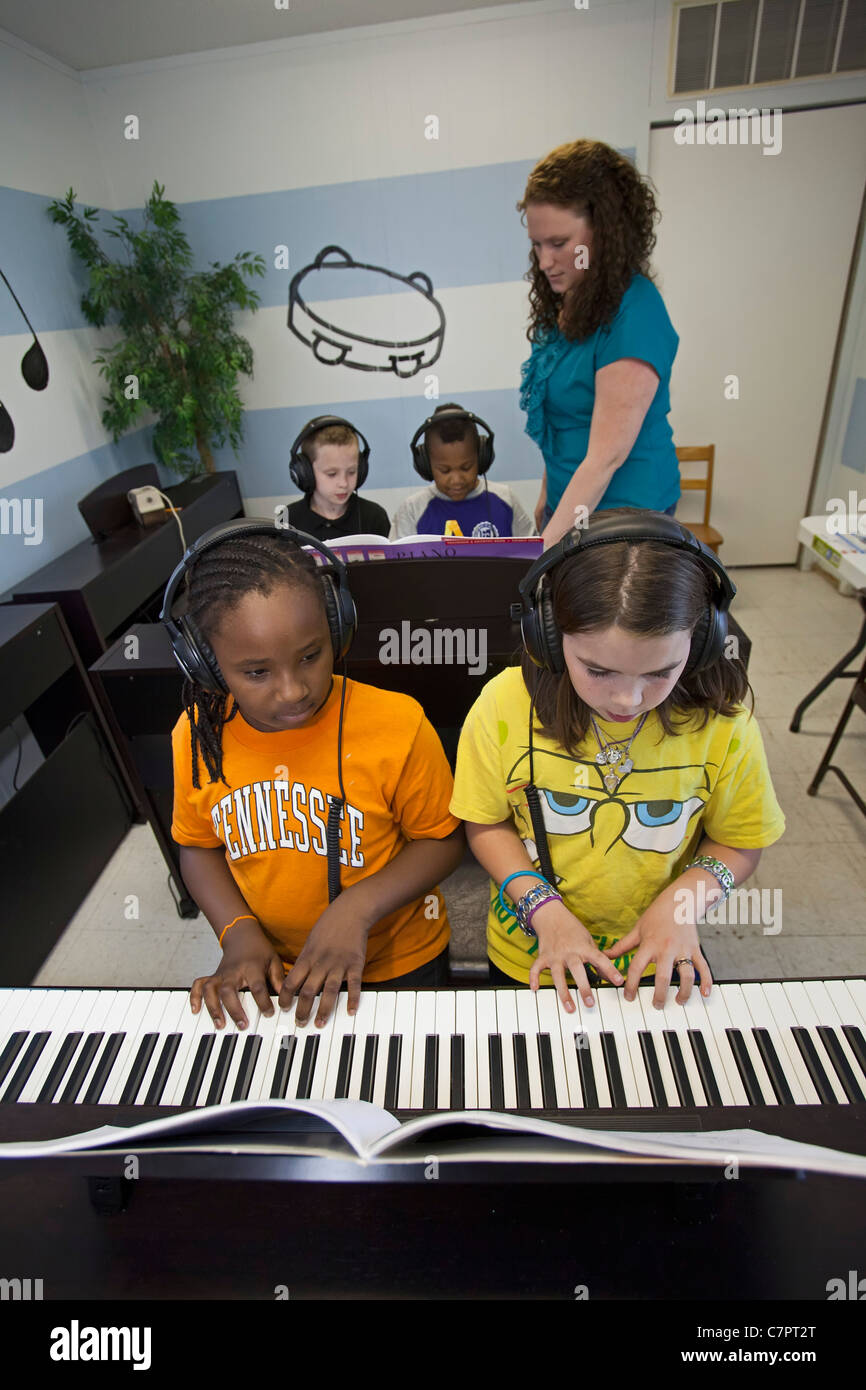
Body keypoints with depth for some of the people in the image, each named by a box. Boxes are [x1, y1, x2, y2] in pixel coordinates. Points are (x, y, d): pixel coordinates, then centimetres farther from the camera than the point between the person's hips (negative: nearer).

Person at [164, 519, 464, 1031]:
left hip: (399, 964, -1)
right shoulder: (198, 737, -15)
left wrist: (357, 908, -26)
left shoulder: (396, 725, -26)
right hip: (273, 971, 2)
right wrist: (239, 932, -14)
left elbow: (443, 839, -13)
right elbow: (198, 845, 1)